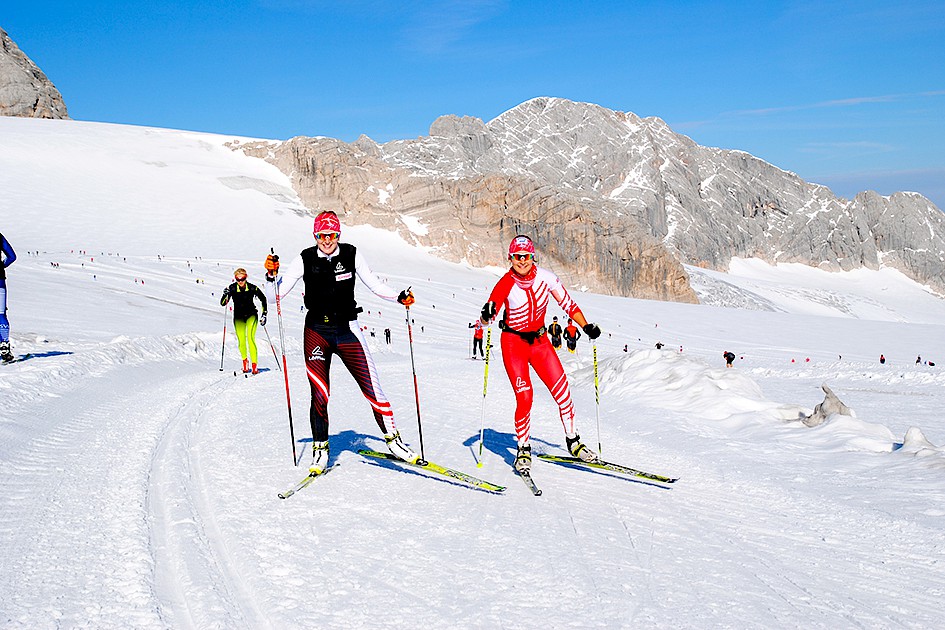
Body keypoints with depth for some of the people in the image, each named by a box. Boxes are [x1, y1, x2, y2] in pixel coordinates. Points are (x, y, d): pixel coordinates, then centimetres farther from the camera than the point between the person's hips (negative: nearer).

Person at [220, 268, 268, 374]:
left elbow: (263, 300, -2)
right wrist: (226, 295, -36)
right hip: (238, 317, 1)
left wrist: (264, 314, -6)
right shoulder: (232, 288, -14)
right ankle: (245, 361, 21)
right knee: (241, 341, -6)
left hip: (251, 315, -1)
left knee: (250, 339, -18)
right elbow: (222, 303, -16)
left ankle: (254, 365, -16)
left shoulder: (252, 288, -16)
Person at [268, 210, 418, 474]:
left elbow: (374, 284, 9)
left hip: (347, 330, 1)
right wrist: (271, 276, -20)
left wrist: (399, 297, -5)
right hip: (316, 331, 0)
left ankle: (393, 438, 13)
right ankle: (320, 449, 11)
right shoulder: (305, 259, -2)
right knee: (320, 395, -8)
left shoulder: (351, 255, 0)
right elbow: (277, 294, -2)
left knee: (372, 388, -4)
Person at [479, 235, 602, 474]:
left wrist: (587, 326, -10)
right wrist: (486, 316, -46)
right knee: (524, 397, -13)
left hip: (539, 340, 3)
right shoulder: (506, 284, -17)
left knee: (562, 391, -2)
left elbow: (567, 303, 0)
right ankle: (523, 449, 7)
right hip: (514, 342, -3)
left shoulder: (545, 277, -10)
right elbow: (487, 318, -23)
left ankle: (573, 441, 17)